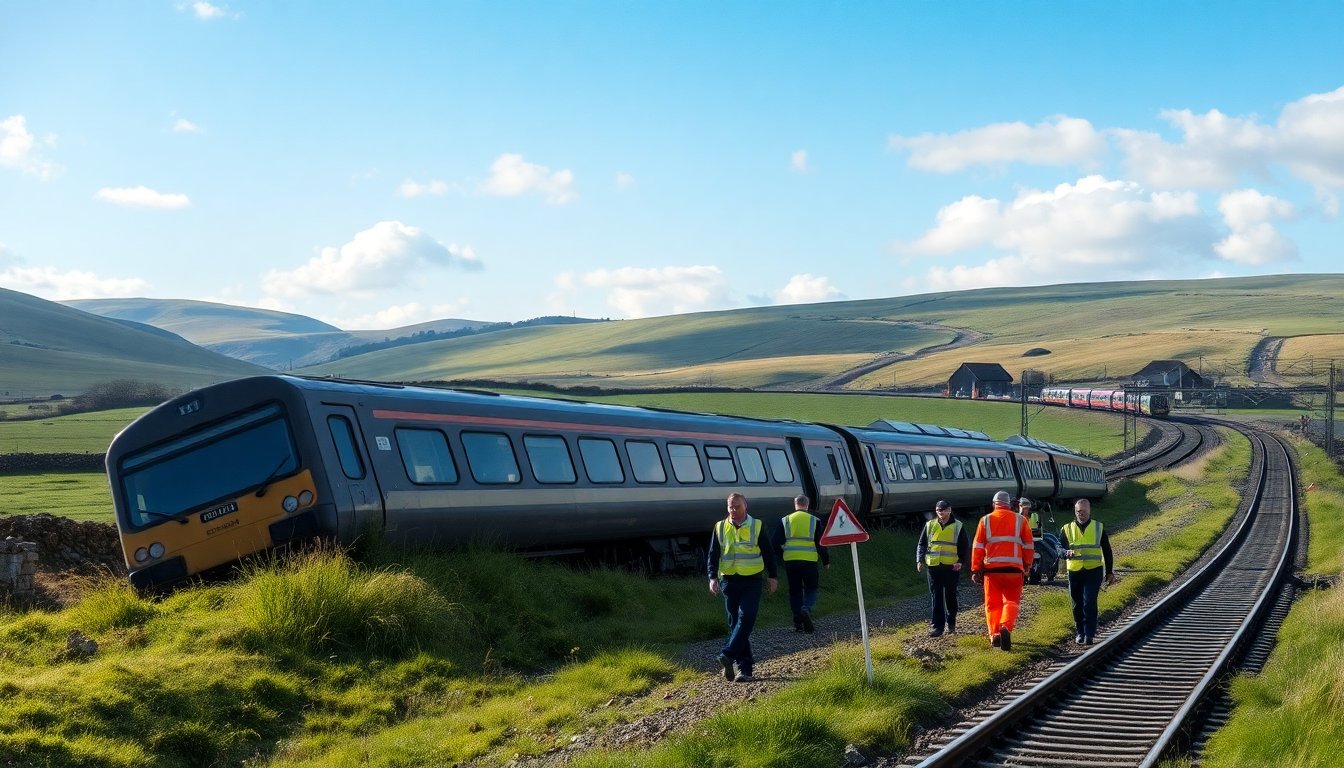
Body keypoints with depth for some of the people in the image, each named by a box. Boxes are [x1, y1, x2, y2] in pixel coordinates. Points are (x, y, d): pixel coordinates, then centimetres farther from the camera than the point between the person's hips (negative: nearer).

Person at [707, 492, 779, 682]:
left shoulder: (757, 526, 2)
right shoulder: (720, 528, 6)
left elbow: (768, 552, 7)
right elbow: (713, 554, 7)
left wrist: (772, 576, 6)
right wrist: (713, 577, -4)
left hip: (751, 581, -2)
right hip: (729, 581, 2)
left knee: (746, 619, -18)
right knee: (735, 623, 3)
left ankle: (727, 655, -24)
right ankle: (745, 668, 7)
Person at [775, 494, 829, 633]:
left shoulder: (785, 521, 5)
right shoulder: (814, 521, 1)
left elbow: (777, 544, 4)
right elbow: (821, 543, 0)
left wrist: (782, 557, 20)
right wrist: (826, 561, 11)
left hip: (790, 561, 2)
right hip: (809, 560, -2)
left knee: (795, 591, 10)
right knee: (811, 588, 7)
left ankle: (798, 623, 8)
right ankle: (806, 608, -23)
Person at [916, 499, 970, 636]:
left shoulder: (957, 526, 2)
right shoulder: (930, 525, 8)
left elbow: (965, 547, 4)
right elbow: (921, 544, 12)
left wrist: (961, 561, -8)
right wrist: (919, 560, 2)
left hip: (951, 567, -2)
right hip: (933, 566, 2)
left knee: (950, 596, 6)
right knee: (935, 597, 0)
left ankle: (951, 623, 23)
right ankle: (937, 626, 2)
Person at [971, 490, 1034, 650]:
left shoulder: (985, 520, 5)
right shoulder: (1020, 520, 5)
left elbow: (978, 547, 3)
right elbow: (1028, 545, 7)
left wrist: (975, 569, 7)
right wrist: (1027, 565, 19)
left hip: (991, 568, 1)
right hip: (1014, 568, 0)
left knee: (993, 603, 12)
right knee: (1011, 601, 8)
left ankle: (994, 635, 7)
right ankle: (1006, 627, -16)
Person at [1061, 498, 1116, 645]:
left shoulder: (1099, 528, 6)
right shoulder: (1066, 529, 6)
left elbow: (1107, 551, 12)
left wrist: (1110, 572, 12)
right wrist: (1067, 553, -23)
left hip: (1094, 571, -2)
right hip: (1074, 572, 2)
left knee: (1089, 603, -13)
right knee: (1077, 604, 8)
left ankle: (1089, 635, -11)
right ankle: (1080, 632, 23)